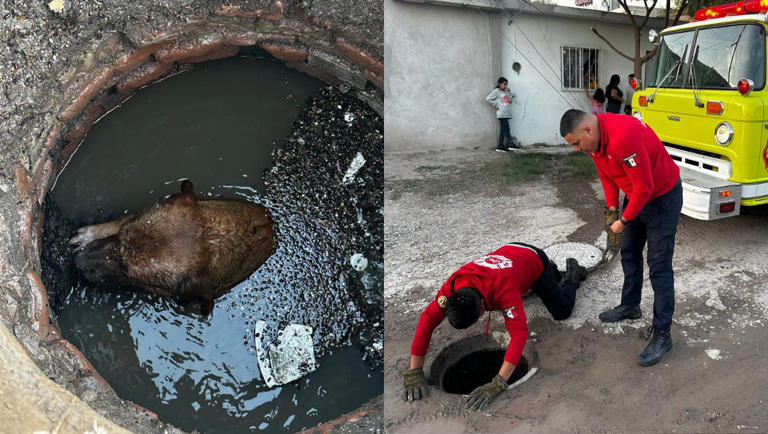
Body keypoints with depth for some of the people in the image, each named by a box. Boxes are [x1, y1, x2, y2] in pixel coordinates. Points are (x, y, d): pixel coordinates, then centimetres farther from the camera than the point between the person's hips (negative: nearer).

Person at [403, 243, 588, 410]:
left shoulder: (504, 289, -50)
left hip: (534, 259, -5)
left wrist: (498, 384, -61)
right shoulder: (453, 285, -35)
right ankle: (553, 272, 49)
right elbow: (427, 320, -33)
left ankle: (573, 273, 32)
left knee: (562, 311, 4)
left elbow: (519, 334, -55)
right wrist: (414, 372, -39)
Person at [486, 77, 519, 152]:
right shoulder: (496, 91, -3)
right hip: (502, 114, -8)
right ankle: (511, 144, -2)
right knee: (506, 129, -7)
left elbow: (510, 101, 12)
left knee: (503, 130, 7)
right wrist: (496, 105, -8)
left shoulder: (506, 92, 18)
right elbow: (488, 98, -10)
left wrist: (509, 93, 1)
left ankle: (500, 147, 9)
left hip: (507, 114, 8)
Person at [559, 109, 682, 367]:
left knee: (659, 266, -6)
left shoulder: (623, 137, -35)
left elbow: (644, 186, -31)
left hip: (662, 197, -9)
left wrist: (624, 221, -21)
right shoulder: (594, 138, -6)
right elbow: (606, 174, 8)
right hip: (635, 196, 9)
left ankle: (662, 334, 1)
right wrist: (612, 207, 0)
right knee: (629, 252, 19)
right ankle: (630, 306, 38)